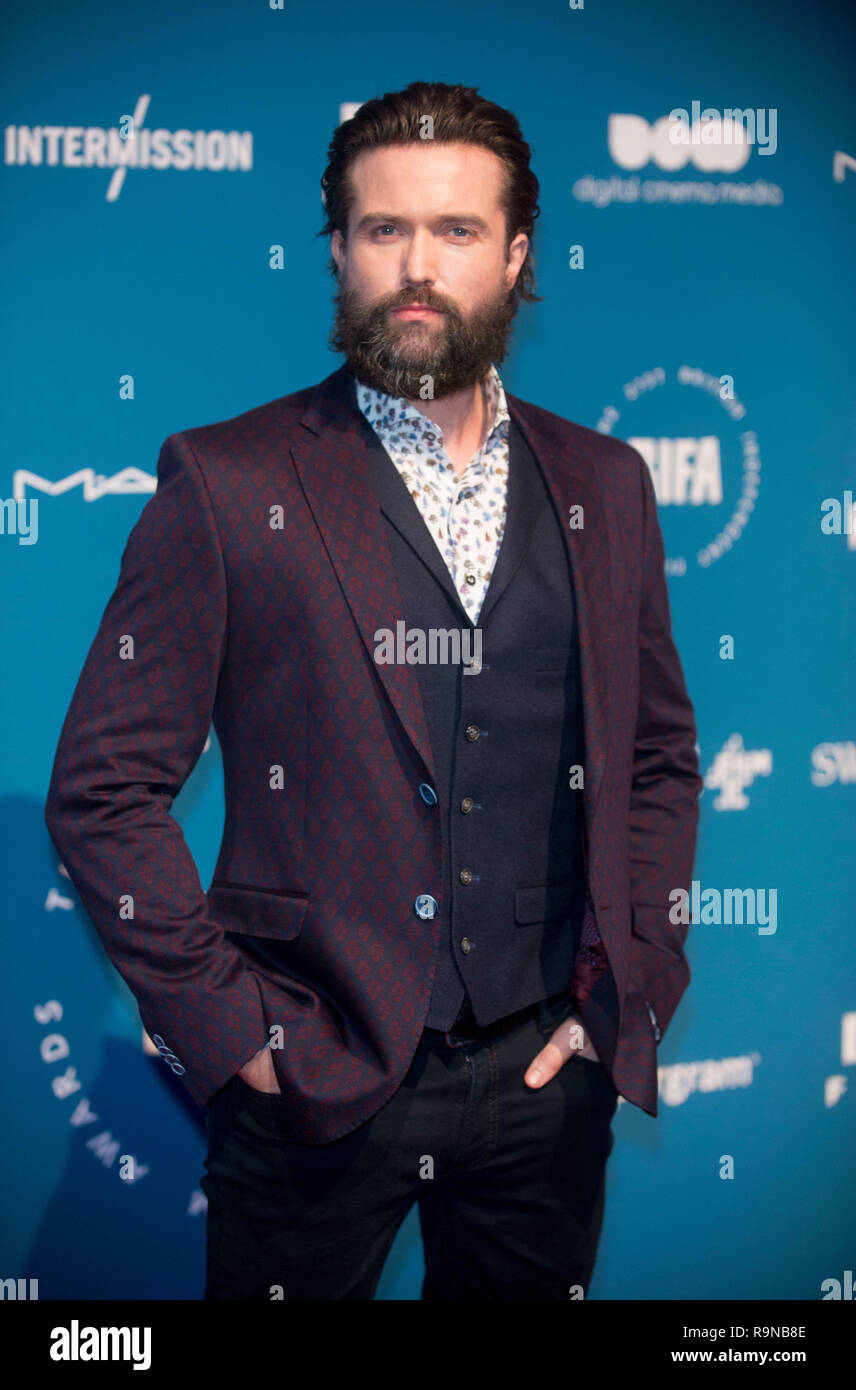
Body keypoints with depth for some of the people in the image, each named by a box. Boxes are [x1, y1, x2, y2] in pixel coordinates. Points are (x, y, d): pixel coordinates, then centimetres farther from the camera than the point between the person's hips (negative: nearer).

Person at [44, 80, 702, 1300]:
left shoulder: (604, 486, 5)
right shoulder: (228, 484, -6)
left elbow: (662, 756, 12)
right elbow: (103, 791, -7)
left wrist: (626, 986, 2)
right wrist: (228, 1022, -10)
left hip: (545, 1071, 3)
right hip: (315, 1077, -3)